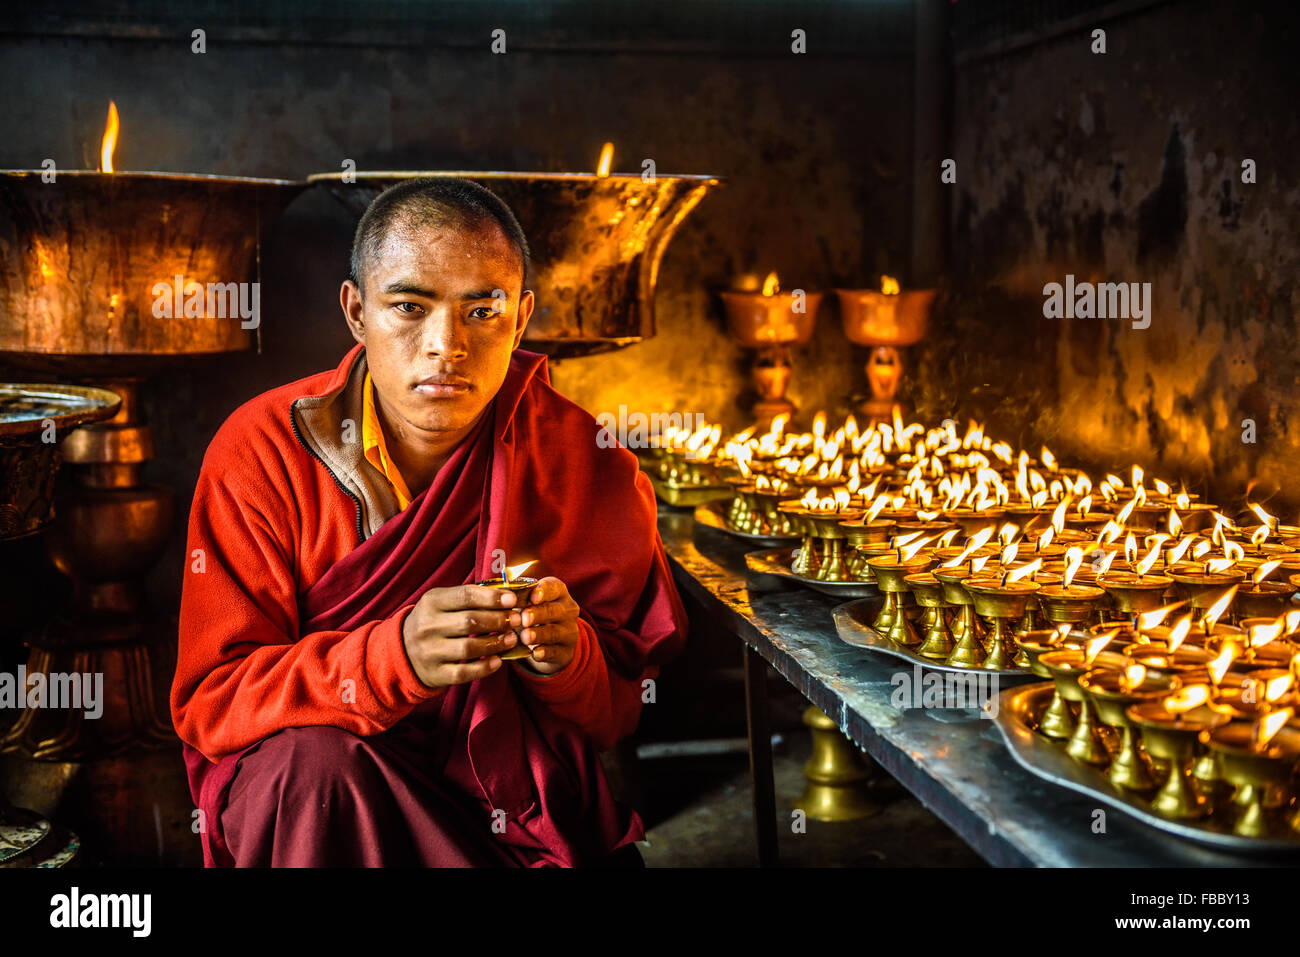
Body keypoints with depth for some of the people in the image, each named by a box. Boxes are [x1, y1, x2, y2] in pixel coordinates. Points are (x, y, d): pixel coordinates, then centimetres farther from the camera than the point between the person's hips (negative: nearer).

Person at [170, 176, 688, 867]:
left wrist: (568, 658, -24)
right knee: (314, 760, -31)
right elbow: (208, 703, -14)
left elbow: (623, 711, 1)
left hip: (521, 796, 0)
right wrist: (395, 657, -31)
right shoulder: (259, 453, -10)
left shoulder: (588, 466, -7)